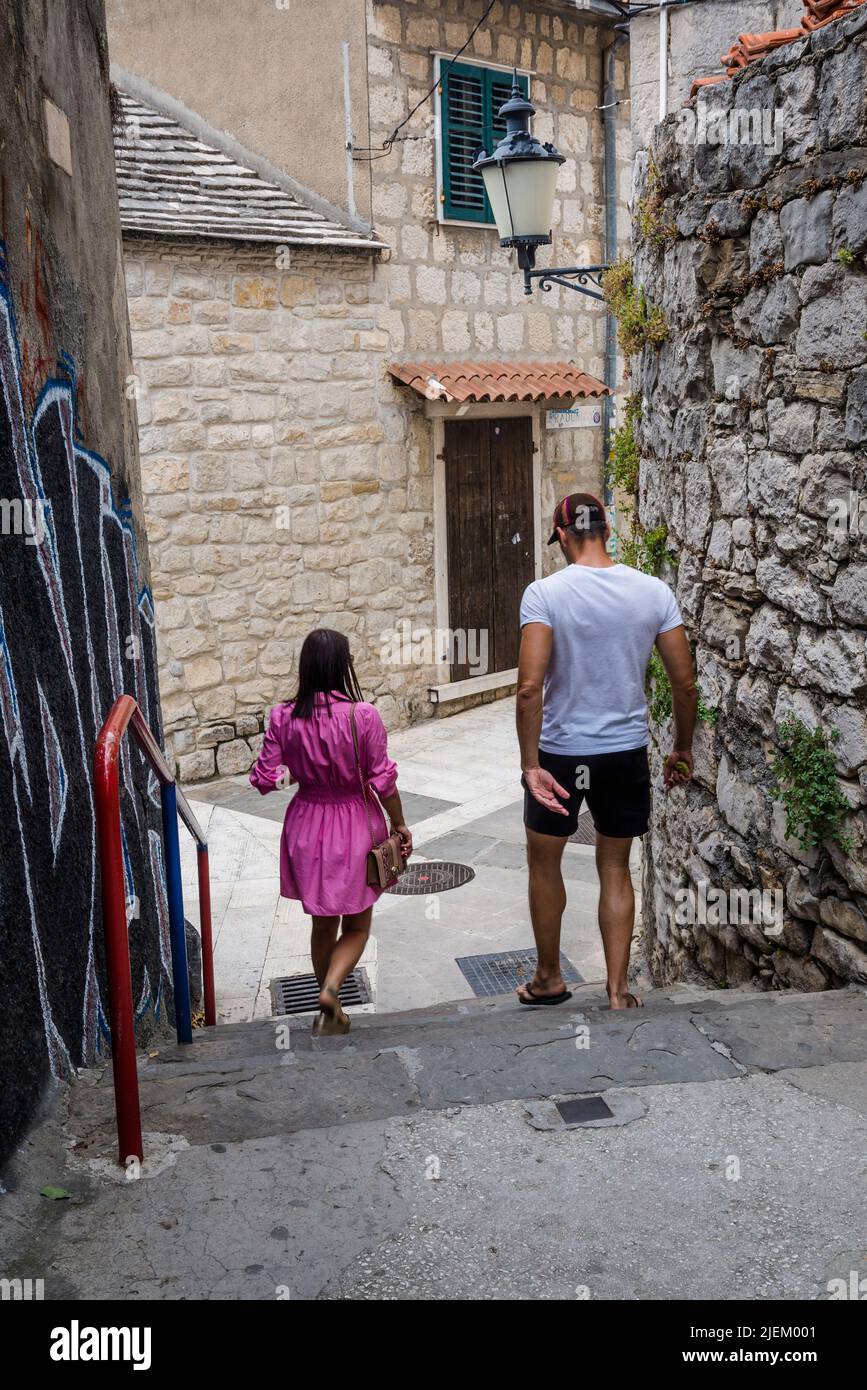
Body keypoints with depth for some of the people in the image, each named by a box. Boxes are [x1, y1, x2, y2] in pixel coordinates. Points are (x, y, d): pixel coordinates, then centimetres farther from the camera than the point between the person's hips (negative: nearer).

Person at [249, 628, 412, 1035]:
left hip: (308, 827, 3)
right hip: (355, 824, -3)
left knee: (323, 923, 19)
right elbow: (382, 780, -12)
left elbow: (265, 779, -5)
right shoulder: (363, 715, -18)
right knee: (357, 924, 14)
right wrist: (400, 825, 2)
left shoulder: (283, 717, -9)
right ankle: (331, 987, -10)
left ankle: (331, 1010, 29)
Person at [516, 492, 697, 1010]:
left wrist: (530, 765, -18)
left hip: (560, 753, -3)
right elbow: (685, 683, -2)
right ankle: (618, 991, 22)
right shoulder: (654, 591, -4)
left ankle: (550, 979, 32)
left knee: (544, 864, 18)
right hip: (627, 752, 3)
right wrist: (683, 750, 12)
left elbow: (530, 686, -23)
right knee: (615, 870, 17)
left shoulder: (544, 593, -14)